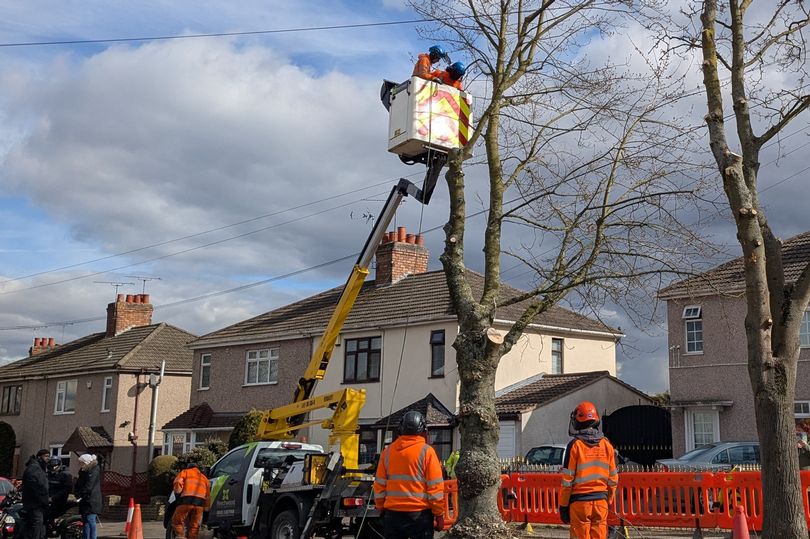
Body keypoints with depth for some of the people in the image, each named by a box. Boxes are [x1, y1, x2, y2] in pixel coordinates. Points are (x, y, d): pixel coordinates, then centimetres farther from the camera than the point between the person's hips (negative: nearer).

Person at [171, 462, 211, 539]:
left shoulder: (185, 472, 20)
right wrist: (206, 508, 25)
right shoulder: (204, 477, 31)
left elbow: (178, 482, 0)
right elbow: (208, 495, 23)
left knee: (177, 521, 4)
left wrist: (178, 493, 11)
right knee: (194, 526, 7)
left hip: (187, 500, -4)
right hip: (200, 502, 4)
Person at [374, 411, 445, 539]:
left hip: (392, 514, 4)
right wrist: (439, 514, -2)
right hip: (420, 514, -3)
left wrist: (381, 509, 18)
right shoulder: (426, 451, -7)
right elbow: (435, 486, -9)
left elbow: (379, 485, 7)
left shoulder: (388, 451, 4)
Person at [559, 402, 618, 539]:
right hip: (601, 501, 4)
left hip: (579, 501, -4)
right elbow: (613, 479, 10)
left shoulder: (575, 445, -8)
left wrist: (563, 506, -1)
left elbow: (567, 479, -8)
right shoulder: (607, 445, 6)